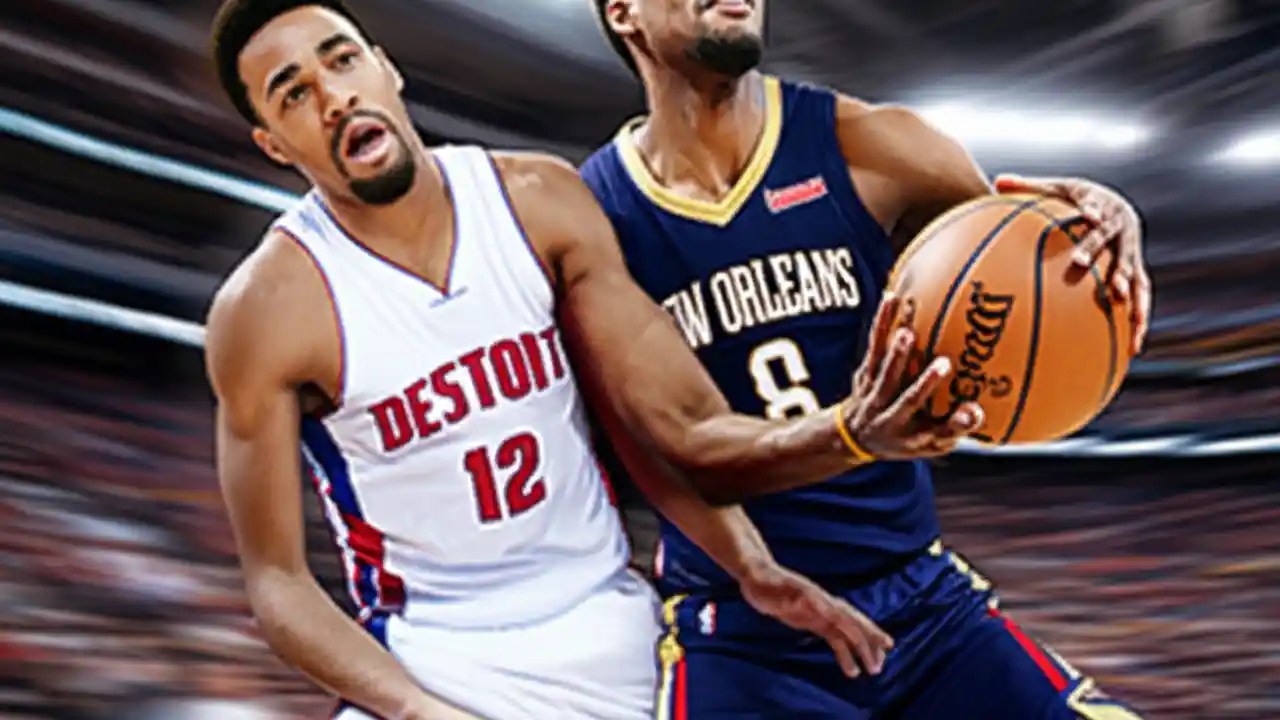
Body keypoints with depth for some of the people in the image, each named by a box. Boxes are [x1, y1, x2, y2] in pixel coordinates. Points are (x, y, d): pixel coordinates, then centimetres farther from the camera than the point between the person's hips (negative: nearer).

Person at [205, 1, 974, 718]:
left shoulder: (541, 200, -6)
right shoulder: (266, 310, -15)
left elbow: (679, 427, -4)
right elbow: (276, 578, -9)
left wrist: (845, 434, -19)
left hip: (609, 627, 3)